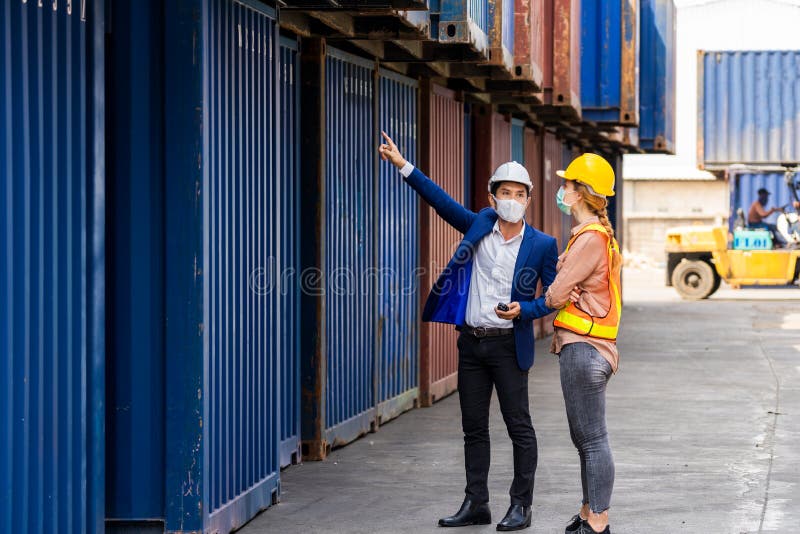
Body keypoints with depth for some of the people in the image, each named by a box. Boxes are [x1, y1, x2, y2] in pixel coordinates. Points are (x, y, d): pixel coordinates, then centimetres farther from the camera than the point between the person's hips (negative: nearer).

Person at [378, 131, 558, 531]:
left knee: (518, 426, -1)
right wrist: (403, 166, 0)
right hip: (471, 342, 4)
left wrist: (524, 310, -17)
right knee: (473, 426, 9)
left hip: (509, 345, -4)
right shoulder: (479, 225, 6)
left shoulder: (542, 245, -3)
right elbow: (441, 200, 5)